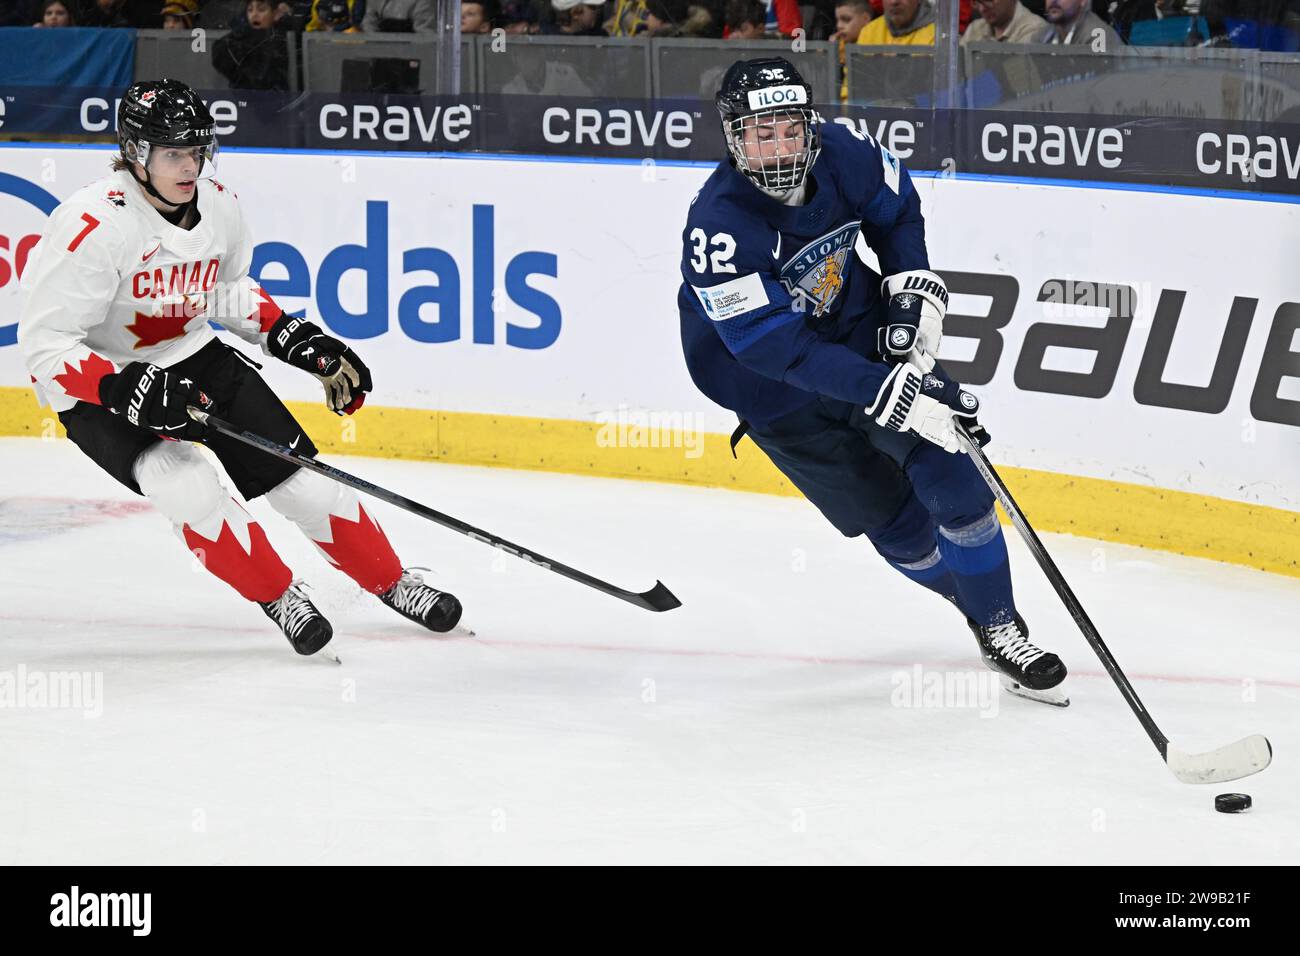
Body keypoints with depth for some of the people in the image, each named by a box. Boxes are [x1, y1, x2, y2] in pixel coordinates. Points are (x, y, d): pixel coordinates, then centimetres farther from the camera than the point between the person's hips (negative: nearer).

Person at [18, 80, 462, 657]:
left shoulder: (217, 204, -7)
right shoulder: (92, 227, -29)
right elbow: (43, 344, -26)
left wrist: (296, 340, 2)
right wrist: (129, 390, -37)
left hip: (194, 357, 6)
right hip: (98, 388, -6)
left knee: (298, 477, -1)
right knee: (188, 489, -27)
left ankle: (394, 584, 19)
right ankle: (278, 596, -4)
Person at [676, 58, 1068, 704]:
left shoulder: (841, 153, -18)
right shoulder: (719, 227, -34)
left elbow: (896, 208, 7)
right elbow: (777, 347, -36)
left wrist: (912, 289, -7)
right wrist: (887, 393, -41)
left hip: (859, 331, 4)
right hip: (767, 381, -4)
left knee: (951, 474, -9)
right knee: (893, 518, -1)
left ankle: (1001, 626, 7)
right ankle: (979, 605, 26)